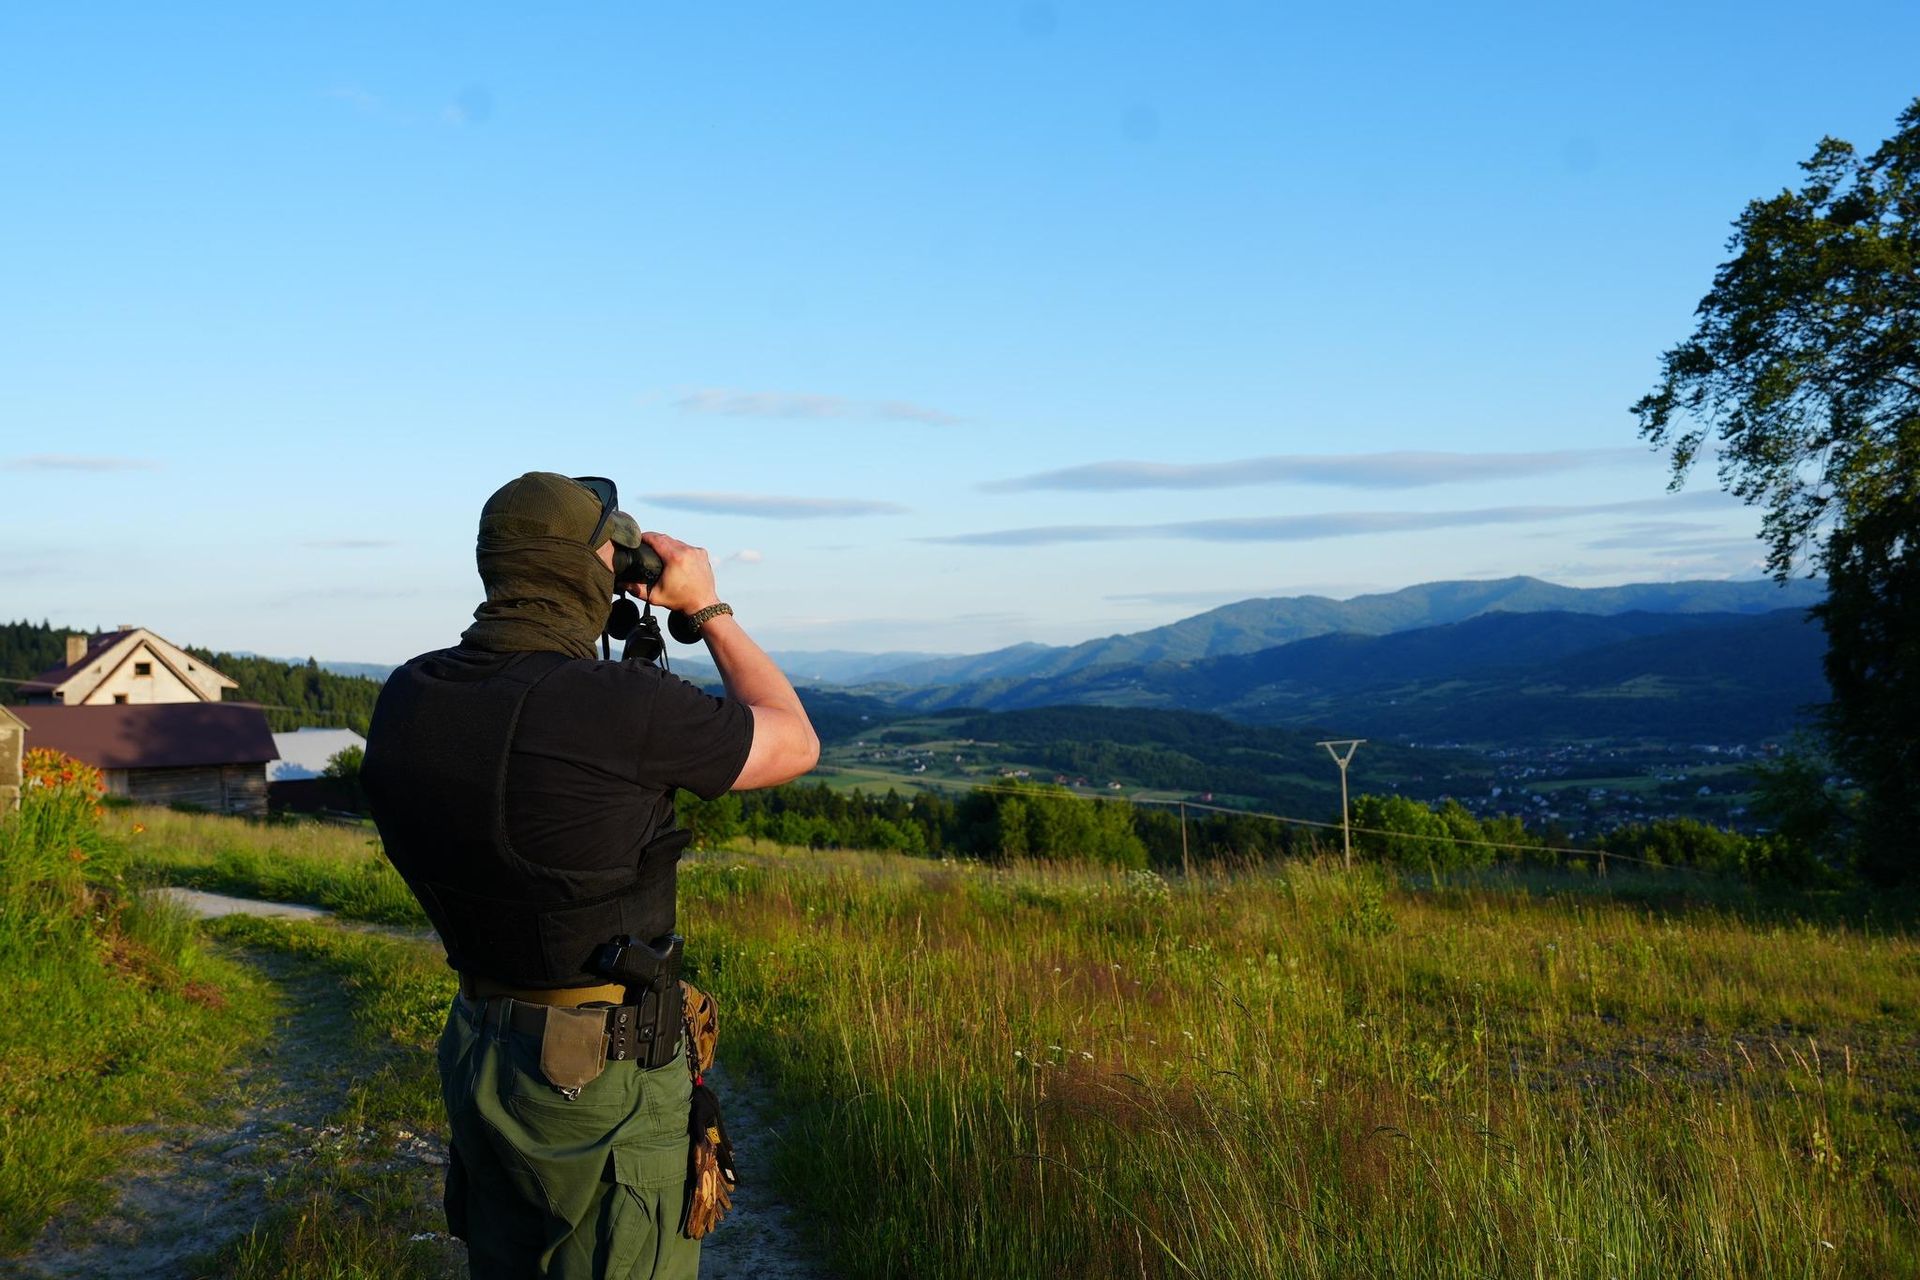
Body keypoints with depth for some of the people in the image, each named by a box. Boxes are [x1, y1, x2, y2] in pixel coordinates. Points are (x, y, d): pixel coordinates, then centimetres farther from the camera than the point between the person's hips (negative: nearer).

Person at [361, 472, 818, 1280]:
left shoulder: (406, 700, -4)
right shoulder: (620, 707, -23)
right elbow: (793, 742, -5)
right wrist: (708, 609, 4)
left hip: (477, 1054, 7)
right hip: (604, 1077, -7)